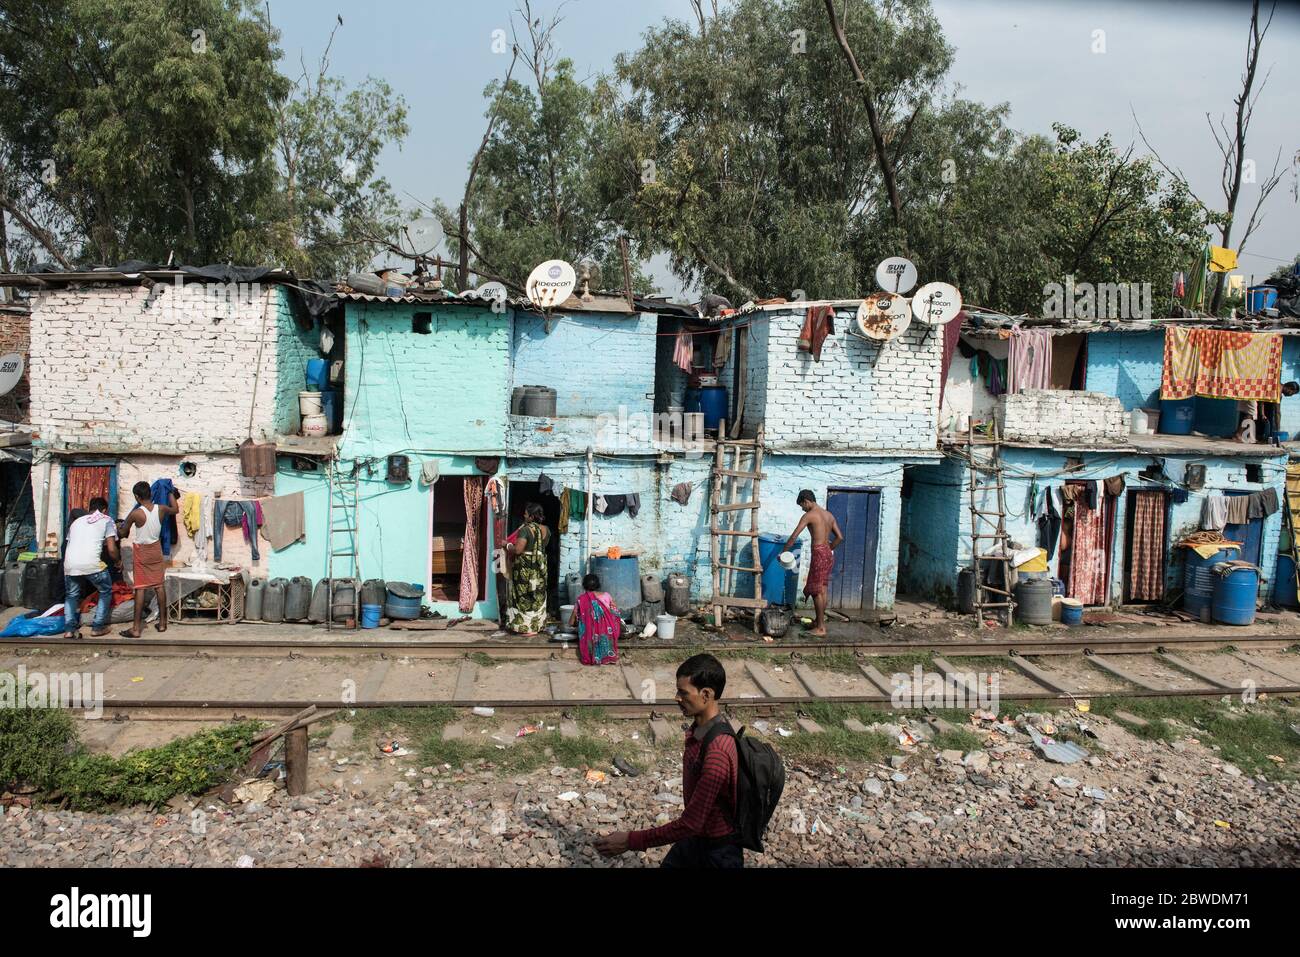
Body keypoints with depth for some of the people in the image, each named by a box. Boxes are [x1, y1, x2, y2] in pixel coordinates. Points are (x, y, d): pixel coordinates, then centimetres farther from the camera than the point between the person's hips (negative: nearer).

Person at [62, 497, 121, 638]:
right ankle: (97, 627, 17)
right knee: (106, 591, 19)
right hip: (91, 563, -4)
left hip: (70, 564, 5)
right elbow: (111, 549, 4)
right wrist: (118, 561, 23)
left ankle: (69, 630, 14)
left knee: (72, 596, 26)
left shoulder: (76, 521, 28)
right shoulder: (106, 520, 13)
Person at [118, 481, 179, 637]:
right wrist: (171, 493, 31)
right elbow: (175, 509, 17)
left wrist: (122, 529, 19)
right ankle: (162, 623, 18)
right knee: (159, 586, 11)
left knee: (140, 589, -3)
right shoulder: (161, 509, -8)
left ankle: (136, 628, 0)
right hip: (156, 549, 4)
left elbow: (123, 533, -4)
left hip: (141, 551, -4)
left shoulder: (136, 513, -20)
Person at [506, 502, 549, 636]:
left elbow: (518, 550, -22)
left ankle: (528, 628, 5)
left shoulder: (526, 529, -19)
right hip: (540, 567, 7)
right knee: (537, 596, 14)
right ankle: (537, 624, 21)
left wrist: (508, 545, -5)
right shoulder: (545, 530, 3)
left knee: (525, 596, 2)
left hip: (525, 569, -7)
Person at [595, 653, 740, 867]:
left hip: (719, 850, -7)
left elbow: (690, 823, -31)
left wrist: (630, 841, -27)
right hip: (696, 836, 7)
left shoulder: (717, 752, -34)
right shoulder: (700, 726, -6)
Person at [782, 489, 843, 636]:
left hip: (819, 553, -8)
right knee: (822, 590, 14)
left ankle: (821, 628, -3)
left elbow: (793, 537, -9)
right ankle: (819, 621, 22)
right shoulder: (829, 515, 15)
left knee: (816, 591, -3)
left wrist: (783, 552, -1)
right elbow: (840, 537, 14)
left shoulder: (809, 515, -7)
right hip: (829, 554, 8)